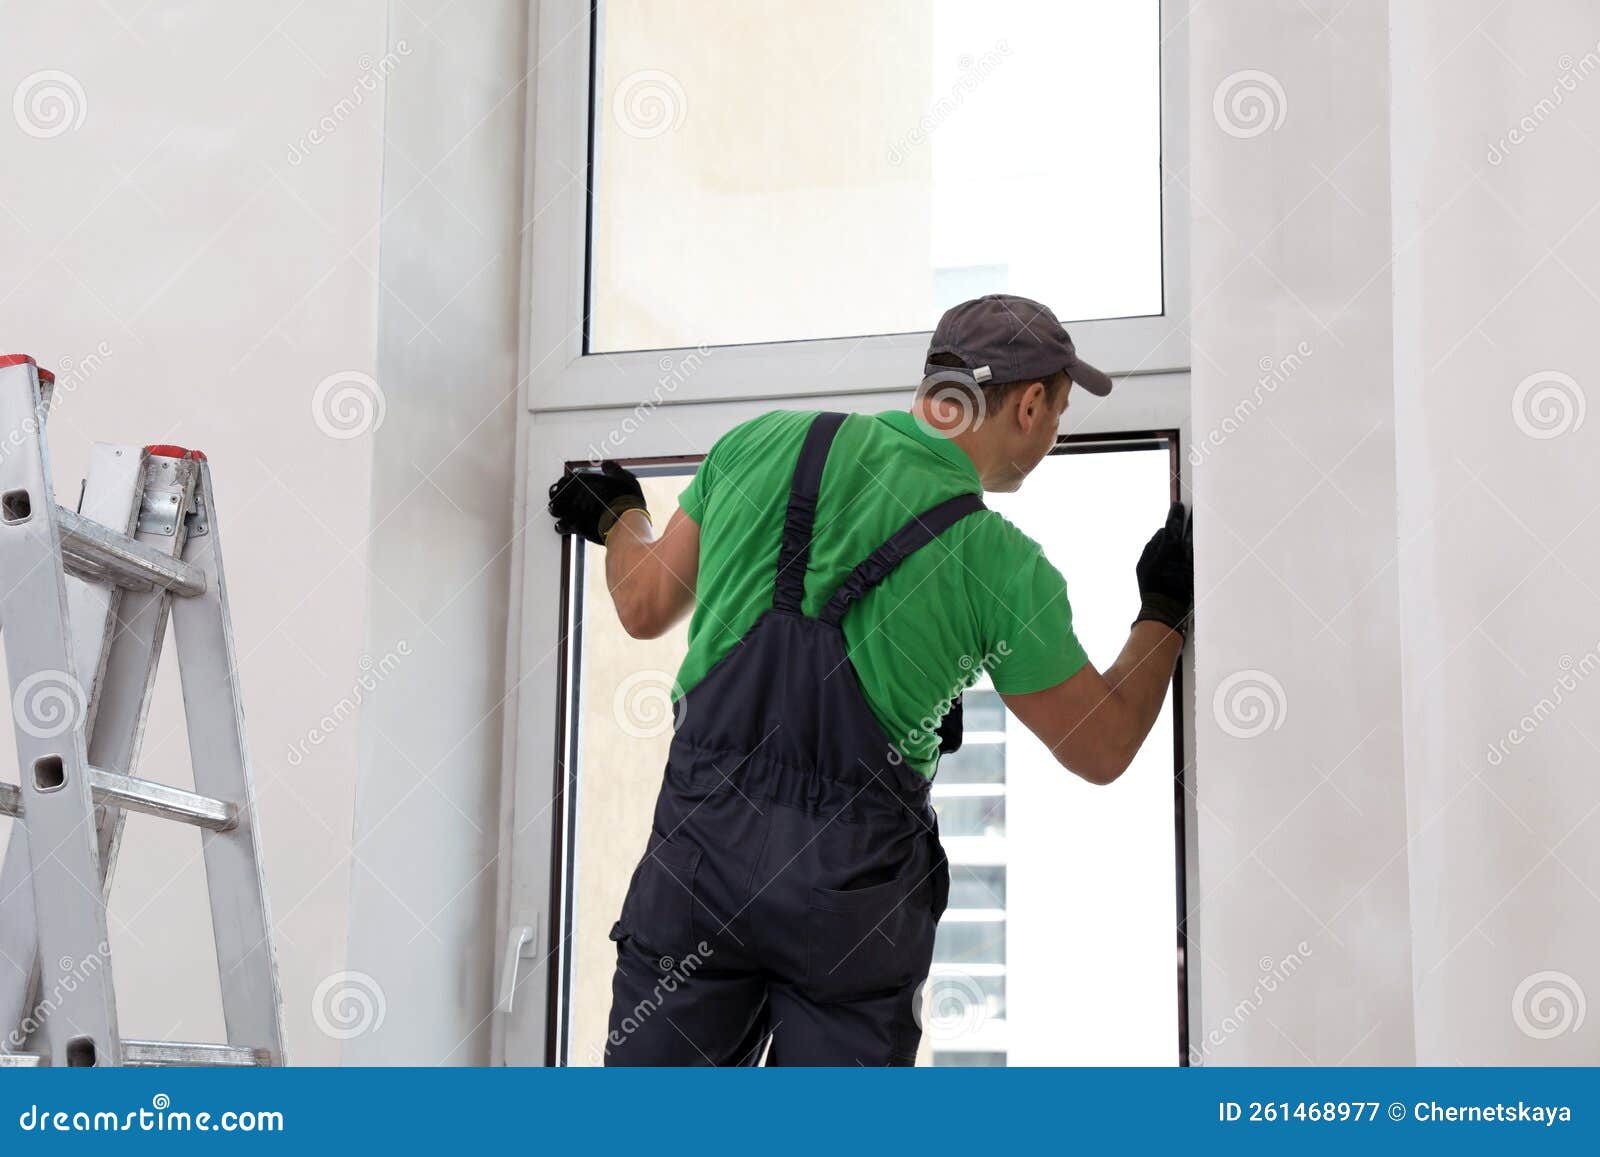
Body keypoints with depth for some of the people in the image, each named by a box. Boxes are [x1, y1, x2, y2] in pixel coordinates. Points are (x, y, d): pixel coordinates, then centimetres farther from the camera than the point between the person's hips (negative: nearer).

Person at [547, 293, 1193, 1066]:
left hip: (700, 837, 2)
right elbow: (1104, 748, 7)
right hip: (854, 882, -2)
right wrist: (1165, 613, 22)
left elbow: (646, 608, 12)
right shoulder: (1007, 569, -5)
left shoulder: (765, 444, 1)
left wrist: (619, 516, 33)